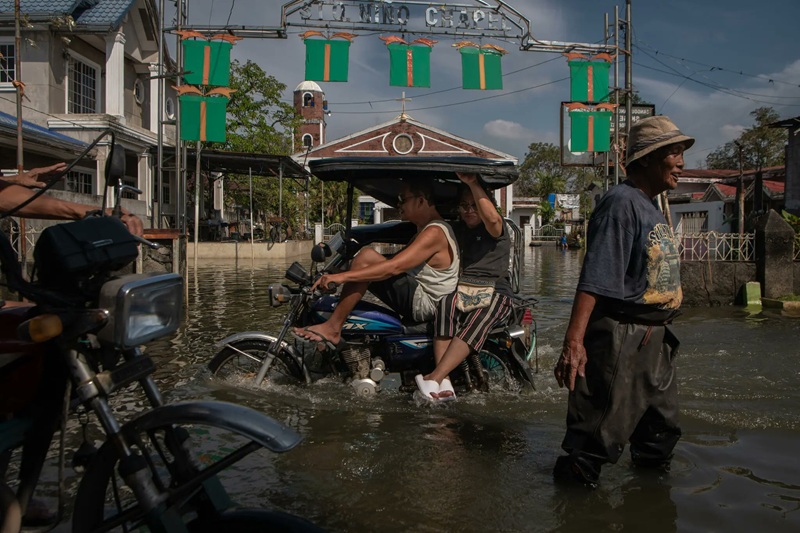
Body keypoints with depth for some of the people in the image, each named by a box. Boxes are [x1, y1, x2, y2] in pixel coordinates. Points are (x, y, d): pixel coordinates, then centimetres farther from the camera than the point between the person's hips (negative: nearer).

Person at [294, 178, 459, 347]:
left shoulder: (435, 232, -16)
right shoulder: (426, 228, 18)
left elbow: (394, 267, -27)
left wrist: (343, 276, -31)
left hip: (424, 304, -11)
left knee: (367, 257, -20)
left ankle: (332, 328, -17)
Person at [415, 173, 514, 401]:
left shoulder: (496, 228, 5)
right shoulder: (456, 230, 23)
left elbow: (491, 217, -19)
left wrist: (473, 183, -16)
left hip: (494, 292, -3)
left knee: (476, 322, -36)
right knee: (446, 305, -33)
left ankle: (434, 378, -44)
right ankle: (445, 383, -44)